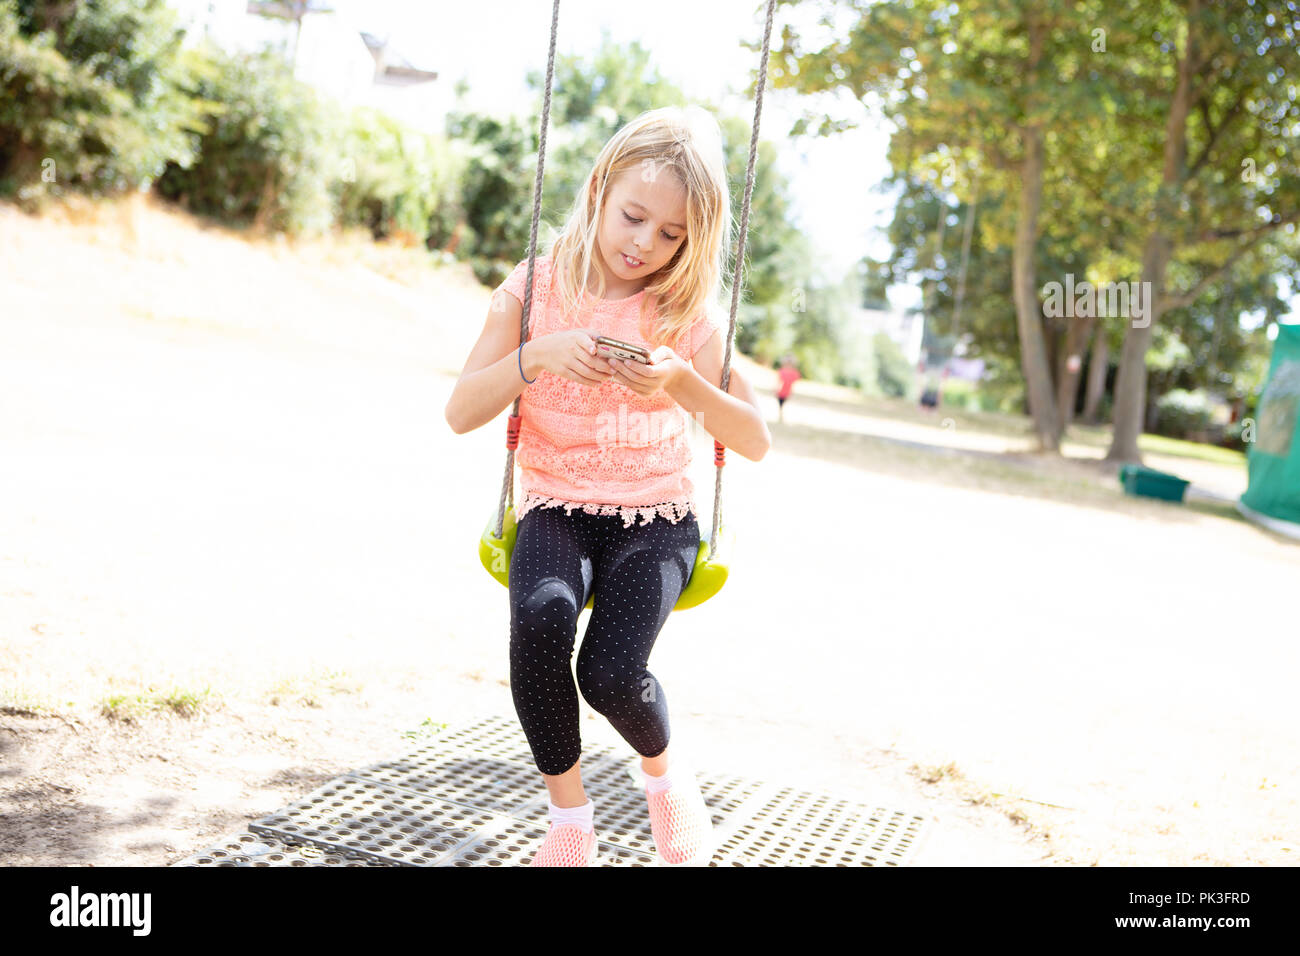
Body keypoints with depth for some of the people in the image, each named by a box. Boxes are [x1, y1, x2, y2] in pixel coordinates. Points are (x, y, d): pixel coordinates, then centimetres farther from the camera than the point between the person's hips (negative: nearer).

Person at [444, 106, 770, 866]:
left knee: (611, 672, -26)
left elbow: (756, 441, -7)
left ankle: (663, 773, 11)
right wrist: (538, 355, -24)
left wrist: (683, 384, -25)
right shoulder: (536, 287, -1)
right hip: (558, 507, 1)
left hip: (656, 516, 0)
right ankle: (569, 817, -10)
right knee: (540, 618, -33)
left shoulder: (689, 312, -1)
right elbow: (462, 413, -7)